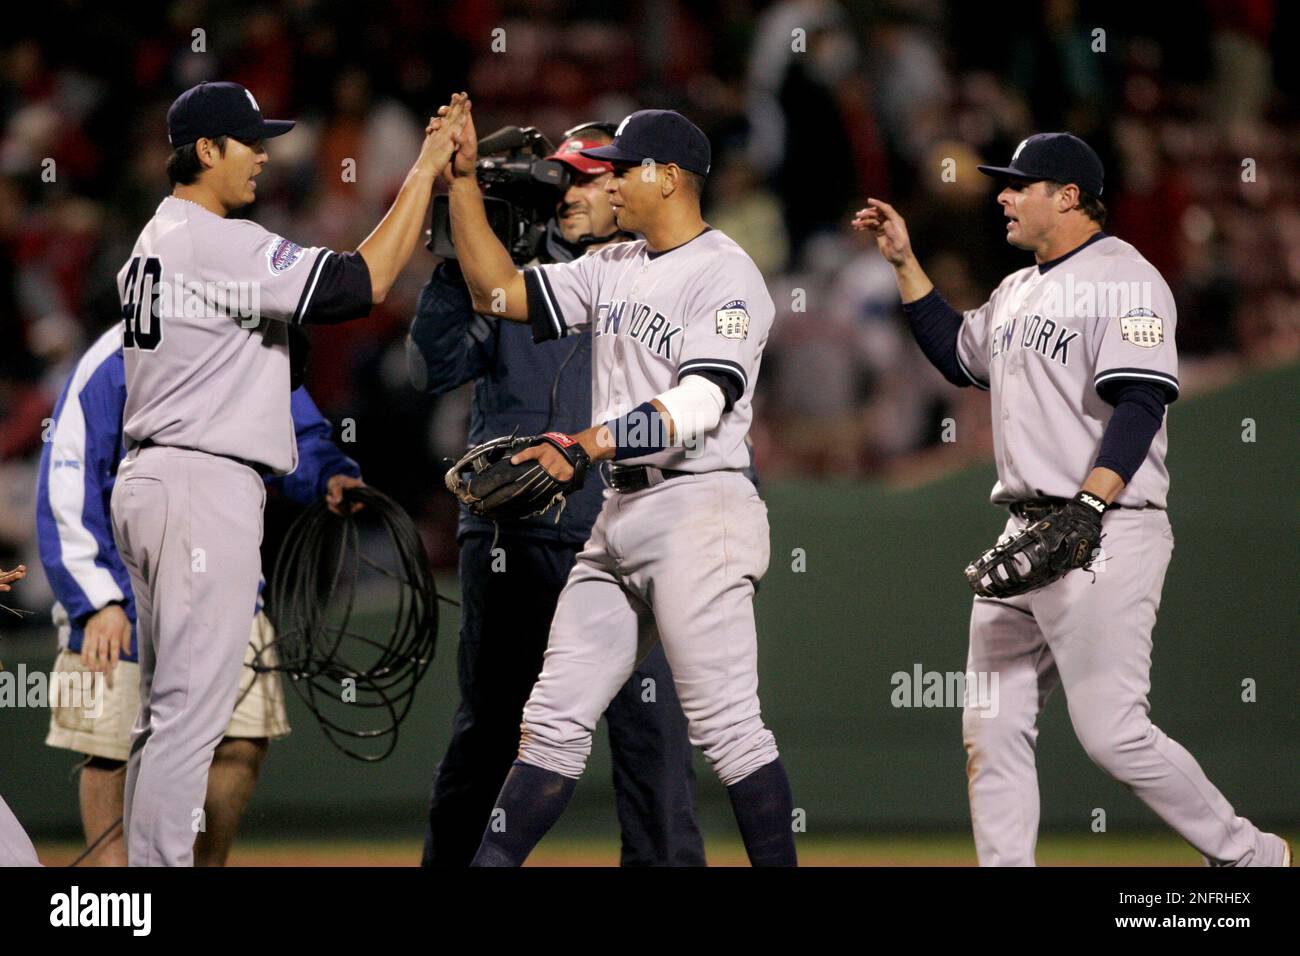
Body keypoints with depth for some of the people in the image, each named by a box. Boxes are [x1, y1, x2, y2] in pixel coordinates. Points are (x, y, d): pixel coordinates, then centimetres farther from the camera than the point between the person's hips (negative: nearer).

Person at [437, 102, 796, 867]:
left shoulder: (726, 276, -10)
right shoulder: (614, 270, 17)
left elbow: (699, 406, -22)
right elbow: (500, 291, 20)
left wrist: (593, 443, -35)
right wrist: (464, 179, 13)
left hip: (699, 509, -9)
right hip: (621, 515, 9)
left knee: (727, 724, -11)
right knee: (555, 717, 7)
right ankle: (489, 863, 9)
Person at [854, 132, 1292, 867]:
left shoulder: (1124, 278, -10)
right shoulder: (1019, 292, 19)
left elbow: (1139, 405, -20)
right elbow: (958, 356, 34)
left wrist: (1087, 509, -30)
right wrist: (905, 261, 27)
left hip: (1106, 535, -9)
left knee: (1113, 733, -12)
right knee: (992, 729, 3)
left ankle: (1250, 855, 2)